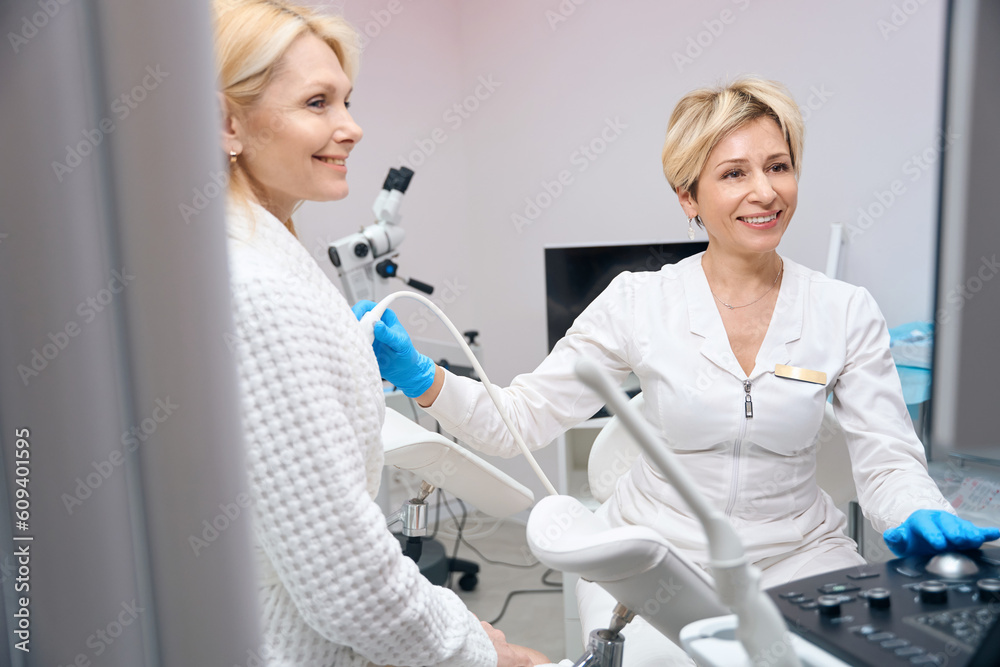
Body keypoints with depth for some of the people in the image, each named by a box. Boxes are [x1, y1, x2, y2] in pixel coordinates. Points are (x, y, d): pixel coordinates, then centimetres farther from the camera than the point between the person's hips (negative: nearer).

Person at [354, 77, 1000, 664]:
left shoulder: (848, 313, -4)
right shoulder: (639, 300, -9)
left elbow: (889, 459, -3)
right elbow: (521, 418, -9)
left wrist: (924, 519, -25)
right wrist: (420, 377, -24)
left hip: (797, 553, 3)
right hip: (654, 549, -2)